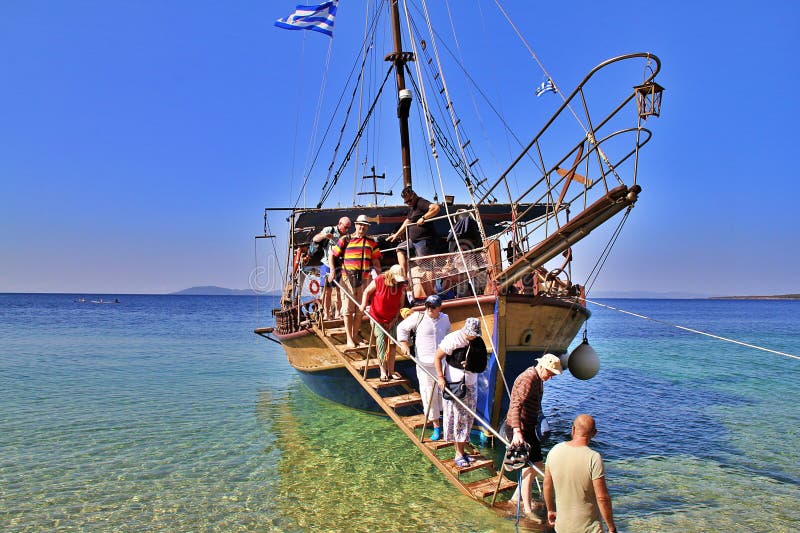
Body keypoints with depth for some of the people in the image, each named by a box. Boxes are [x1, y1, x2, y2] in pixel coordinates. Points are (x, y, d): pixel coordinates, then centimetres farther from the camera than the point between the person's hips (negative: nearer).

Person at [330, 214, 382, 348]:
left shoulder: (371, 243, 11)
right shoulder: (345, 240, 4)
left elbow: (376, 261, 10)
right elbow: (332, 255, 7)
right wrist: (332, 270, -7)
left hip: (364, 279, 2)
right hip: (347, 278, -2)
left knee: (360, 309, 8)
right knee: (348, 309, -1)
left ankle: (355, 335, 21)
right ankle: (349, 338, 6)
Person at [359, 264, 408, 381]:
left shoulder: (402, 287, -11)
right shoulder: (379, 281, -18)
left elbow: (401, 305, -2)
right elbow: (367, 292, -2)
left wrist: (394, 320, -7)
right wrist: (363, 305, -15)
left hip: (392, 319, 3)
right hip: (377, 318, -3)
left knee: (392, 344, 7)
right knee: (381, 344, -3)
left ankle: (391, 371, 18)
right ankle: (383, 371, 10)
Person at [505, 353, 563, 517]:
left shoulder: (539, 379, 11)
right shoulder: (528, 379, -22)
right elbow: (516, 406, -33)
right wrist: (517, 432, -43)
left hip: (528, 428, 10)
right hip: (519, 429, -10)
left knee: (537, 464, 15)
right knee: (530, 466, -8)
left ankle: (517, 497, 28)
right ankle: (527, 510, 0)